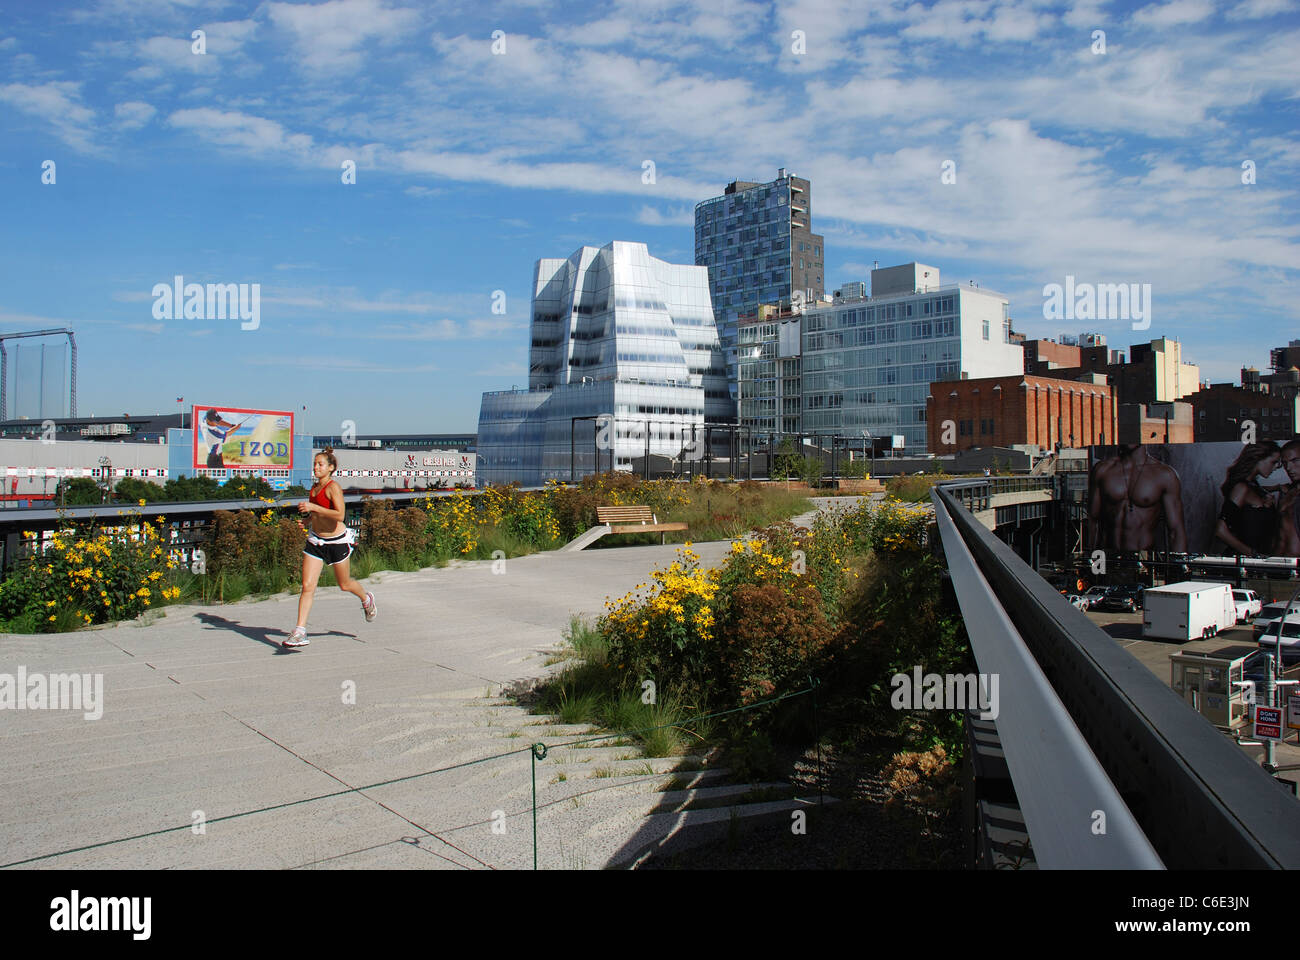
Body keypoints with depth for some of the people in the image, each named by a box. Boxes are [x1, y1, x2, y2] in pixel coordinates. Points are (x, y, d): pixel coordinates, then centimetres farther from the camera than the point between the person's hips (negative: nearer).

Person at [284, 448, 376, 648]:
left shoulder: (333, 487, -16)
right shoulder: (314, 487, 7)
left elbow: (340, 515, -28)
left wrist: (314, 507, -30)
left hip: (336, 541, -6)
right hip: (316, 541, 6)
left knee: (344, 584, 13)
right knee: (307, 587, -5)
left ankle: (367, 599, 45)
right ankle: (300, 632, -6)